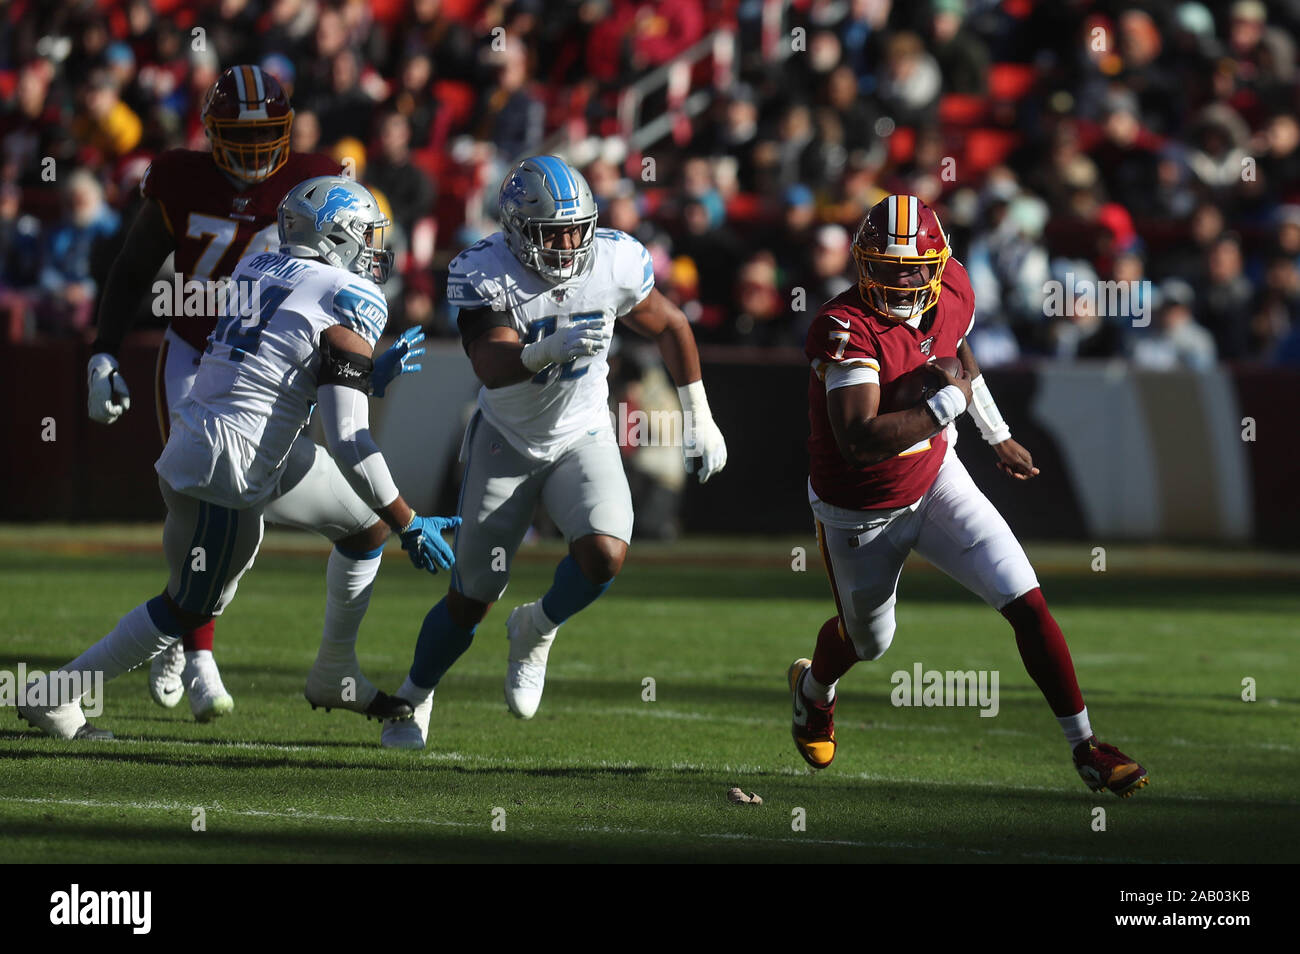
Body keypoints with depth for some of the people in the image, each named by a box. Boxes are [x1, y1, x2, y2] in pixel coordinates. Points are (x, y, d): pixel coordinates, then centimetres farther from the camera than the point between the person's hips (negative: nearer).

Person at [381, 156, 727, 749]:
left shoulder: (613, 262, -16)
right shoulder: (484, 273, -24)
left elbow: (669, 328, 3)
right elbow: (492, 368, -37)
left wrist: (700, 420, 6)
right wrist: (550, 350, -57)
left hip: (582, 439, 1)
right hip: (506, 442, -1)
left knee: (604, 555, -25)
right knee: (471, 599, 5)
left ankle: (535, 630, 7)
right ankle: (413, 697, 32)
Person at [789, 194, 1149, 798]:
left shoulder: (953, 294, -11)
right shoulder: (848, 329, -33)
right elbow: (860, 441, -42)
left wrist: (997, 436, 23)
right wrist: (948, 402, -35)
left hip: (934, 480, 4)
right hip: (859, 514, -4)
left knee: (1027, 605, -10)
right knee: (869, 641, 20)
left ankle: (1084, 747, 0)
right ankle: (813, 690, 57)